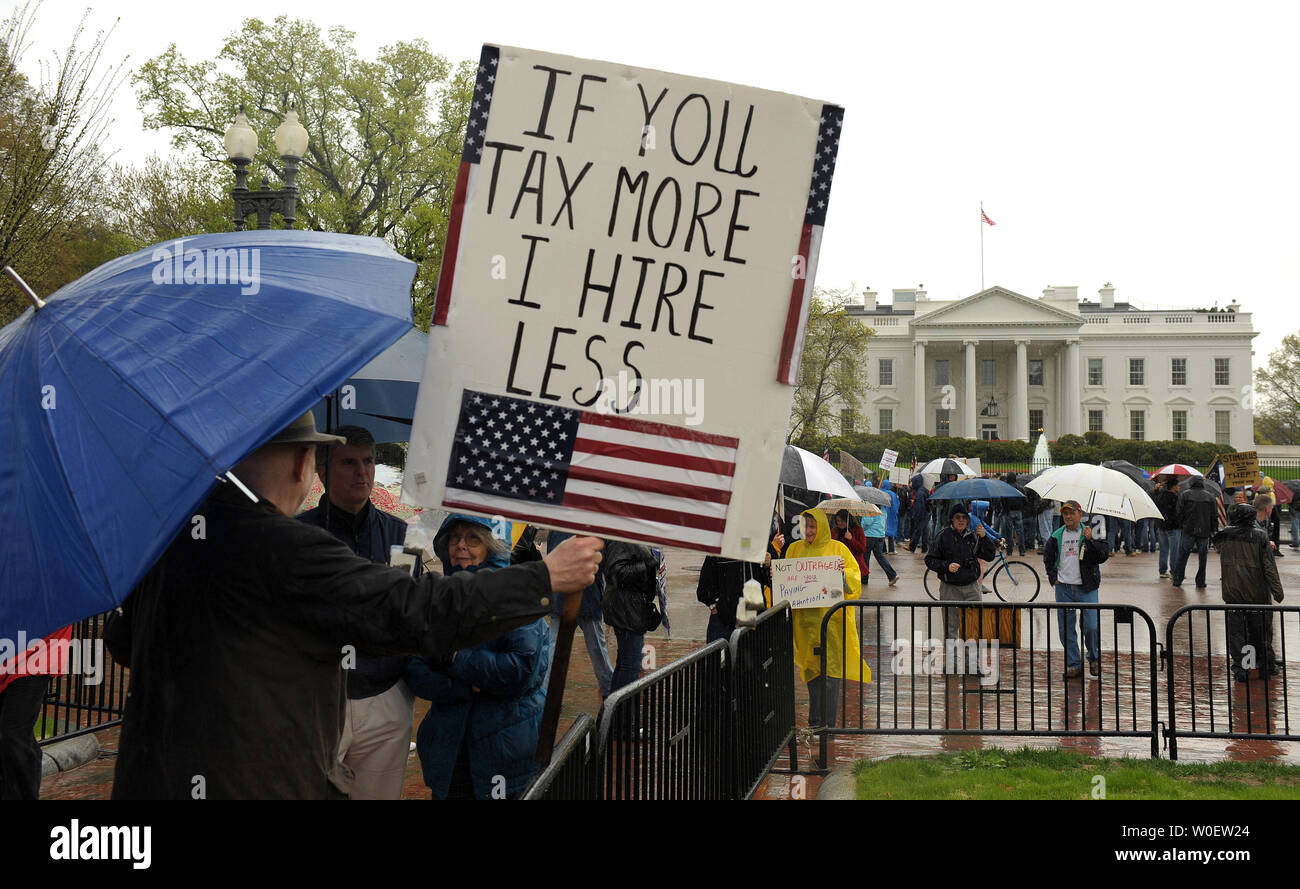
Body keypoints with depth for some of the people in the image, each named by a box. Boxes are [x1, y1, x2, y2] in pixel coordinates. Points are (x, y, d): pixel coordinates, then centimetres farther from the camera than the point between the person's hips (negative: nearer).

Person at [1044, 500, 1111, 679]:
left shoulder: (1090, 533, 1)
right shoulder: (1056, 536, 8)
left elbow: (1104, 555, -10)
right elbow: (1048, 558, 21)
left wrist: (1090, 540, -22)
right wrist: (1052, 577, 9)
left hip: (1086, 589, -3)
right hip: (1063, 588, 3)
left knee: (1092, 626, -7)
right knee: (1066, 628, 3)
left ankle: (1094, 659, 18)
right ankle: (1074, 664, 15)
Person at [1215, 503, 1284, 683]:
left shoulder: (1224, 536, -4)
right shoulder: (1260, 536, -8)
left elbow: (1217, 546, 20)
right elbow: (1269, 566, -8)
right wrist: (1277, 590, -2)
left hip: (1232, 592, 1)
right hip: (1257, 593, -1)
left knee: (1236, 631, 7)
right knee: (1261, 630, 13)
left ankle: (1240, 669, 6)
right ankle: (1266, 666, 23)